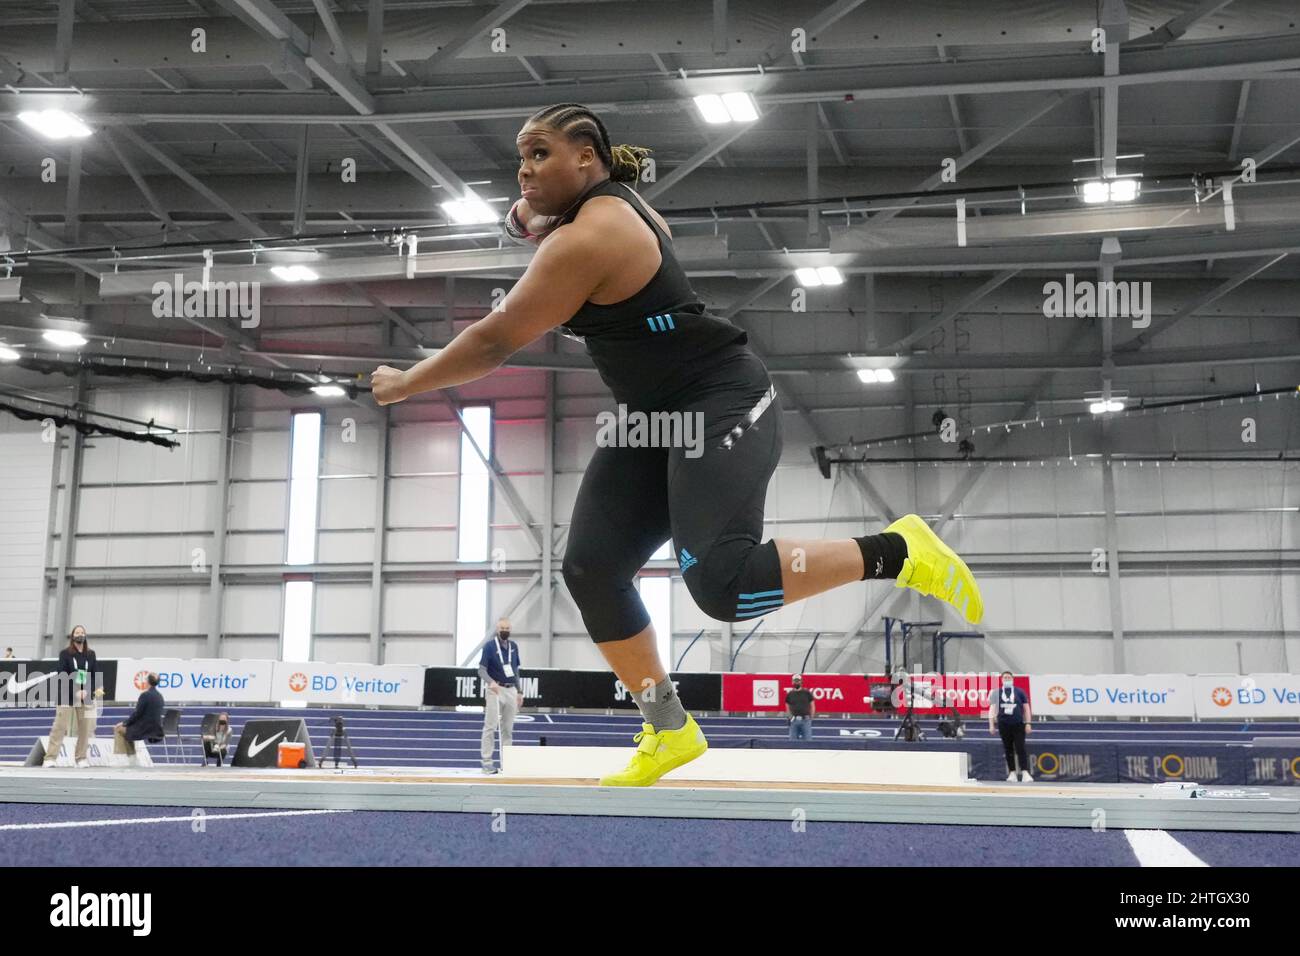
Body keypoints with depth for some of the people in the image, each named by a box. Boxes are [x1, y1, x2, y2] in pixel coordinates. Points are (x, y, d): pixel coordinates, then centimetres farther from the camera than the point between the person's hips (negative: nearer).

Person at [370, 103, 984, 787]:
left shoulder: (589, 238, -20)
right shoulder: (611, 203, 9)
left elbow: (496, 341, -17)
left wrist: (403, 385, -3)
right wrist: (528, 217, 6)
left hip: (721, 402, -10)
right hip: (655, 415, 10)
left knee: (720, 582, -26)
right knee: (591, 570, 0)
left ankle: (894, 552, -10)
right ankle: (669, 731, 12)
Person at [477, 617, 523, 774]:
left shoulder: (514, 646, 10)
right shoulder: (489, 646, -7)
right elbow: (482, 670, -13)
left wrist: (519, 692, 13)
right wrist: (491, 682, -32)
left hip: (511, 690, 5)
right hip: (495, 690, -5)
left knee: (508, 728, 8)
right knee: (490, 726, -6)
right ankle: (487, 762, -4)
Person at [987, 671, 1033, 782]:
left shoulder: (1019, 692, 8)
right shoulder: (997, 693, 9)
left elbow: (1026, 708, 9)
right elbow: (992, 709, 8)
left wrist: (1028, 723, 1)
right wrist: (991, 725, 0)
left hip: (1018, 725, -1)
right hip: (1003, 725, 2)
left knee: (1020, 749, -8)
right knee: (1008, 749, 5)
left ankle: (1025, 773, -12)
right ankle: (1012, 773, 11)